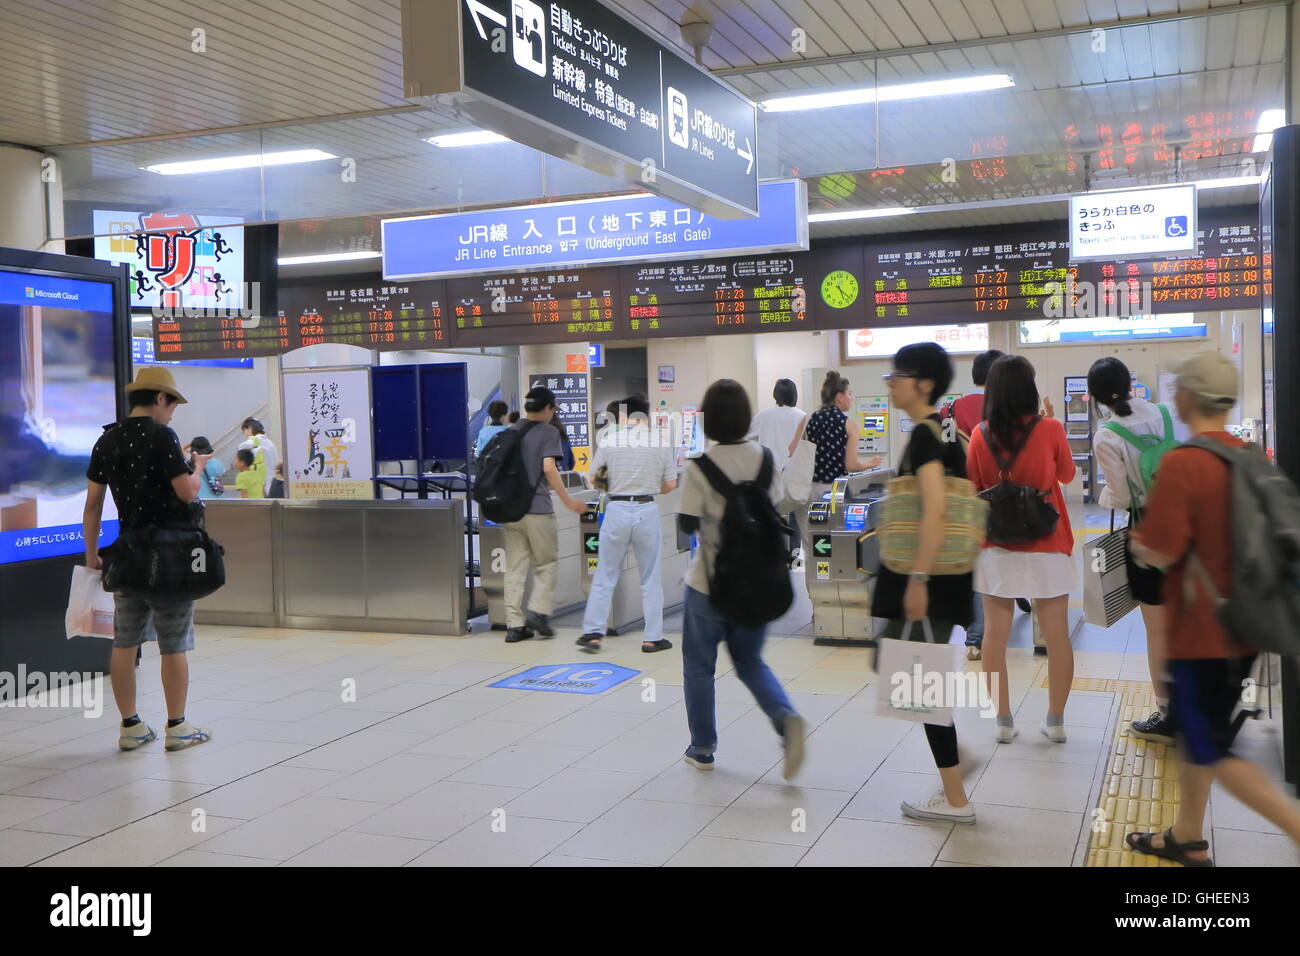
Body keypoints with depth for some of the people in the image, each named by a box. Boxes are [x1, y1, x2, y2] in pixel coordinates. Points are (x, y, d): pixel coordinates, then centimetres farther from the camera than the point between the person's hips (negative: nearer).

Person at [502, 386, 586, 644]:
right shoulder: (548, 432, -5)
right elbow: (549, 468, -17)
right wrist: (568, 501, -14)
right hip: (537, 509, -5)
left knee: (514, 568, 6)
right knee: (546, 564, 9)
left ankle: (514, 624, 5)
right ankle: (538, 611, -2)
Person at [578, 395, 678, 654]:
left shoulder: (609, 441, -2)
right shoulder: (661, 443, -1)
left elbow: (593, 478, 5)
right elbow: (670, 485, 4)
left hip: (616, 509, 0)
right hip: (647, 511, 0)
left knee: (605, 576, 9)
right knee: (651, 579, 8)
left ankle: (592, 632, 9)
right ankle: (652, 638, 11)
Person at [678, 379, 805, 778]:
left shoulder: (701, 466, -15)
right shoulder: (764, 458, -1)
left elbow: (687, 524, -14)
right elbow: (776, 510, 5)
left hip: (709, 581, -4)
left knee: (699, 665, 14)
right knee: (750, 662, 19)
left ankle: (702, 749, 20)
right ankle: (786, 718, -6)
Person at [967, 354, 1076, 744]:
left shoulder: (981, 435, -6)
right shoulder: (1050, 430, -9)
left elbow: (972, 488, 4)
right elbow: (1067, 475, 9)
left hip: (997, 548, 1)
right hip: (1047, 547, -1)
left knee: (995, 634, 8)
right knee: (1056, 635, 9)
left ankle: (1003, 722, 12)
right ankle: (1055, 721, 15)